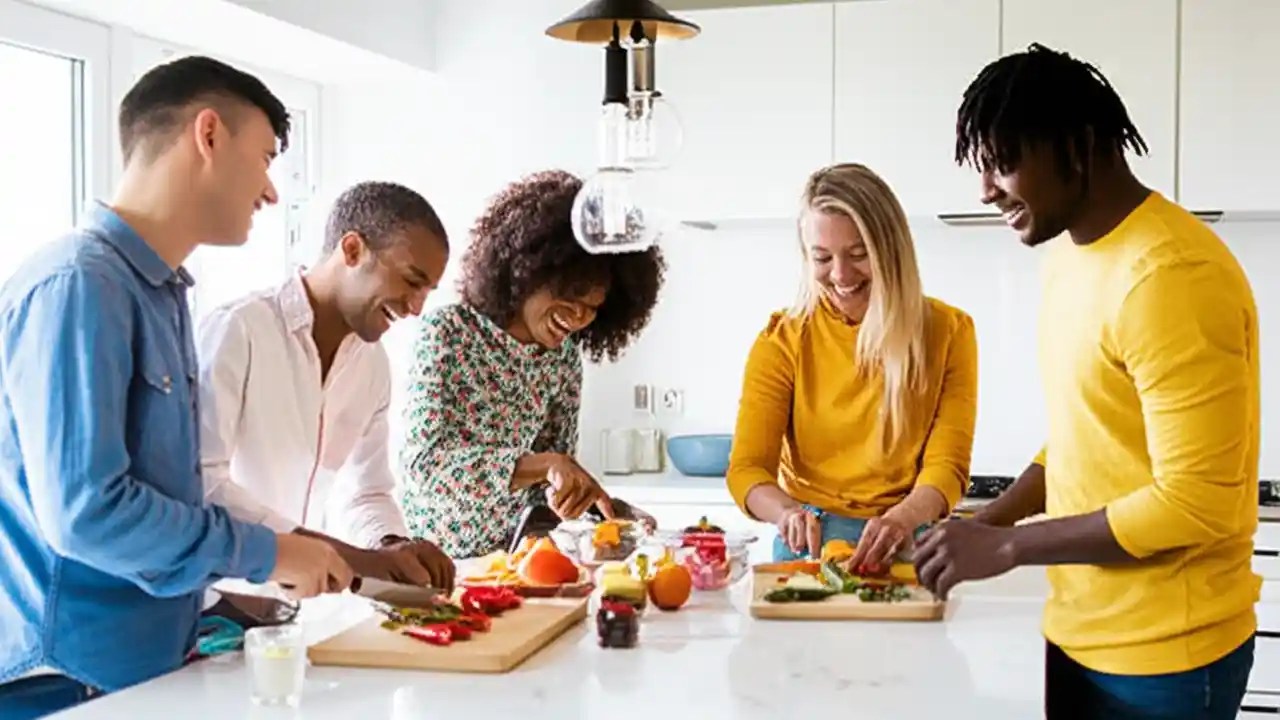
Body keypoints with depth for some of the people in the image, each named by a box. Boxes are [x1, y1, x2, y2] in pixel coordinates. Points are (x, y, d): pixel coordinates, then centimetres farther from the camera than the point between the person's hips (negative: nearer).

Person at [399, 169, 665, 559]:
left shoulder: (564, 358, 5)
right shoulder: (447, 332, -9)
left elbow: (558, 482, 10)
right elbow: (423, 462, -18)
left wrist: (617, 512, -7)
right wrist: (544, 464, -27)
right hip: (432, 563, -5)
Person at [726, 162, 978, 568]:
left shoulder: (948, 332, 2)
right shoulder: (784, 340, 2)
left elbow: (947, 465, -4)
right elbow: (746, 467, -4)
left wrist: (904, 517, -25)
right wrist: (786, 511, -25)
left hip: (908, 547, 0)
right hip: (809, 543, 0)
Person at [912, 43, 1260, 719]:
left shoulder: (1172, 275, -22)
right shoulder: (1070, 254, 7)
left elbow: (1197, 503, -23)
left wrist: (1007, 546, -19)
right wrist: (991, 520, 3)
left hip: (1162, 654, -8)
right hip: (1078, 633, 8)